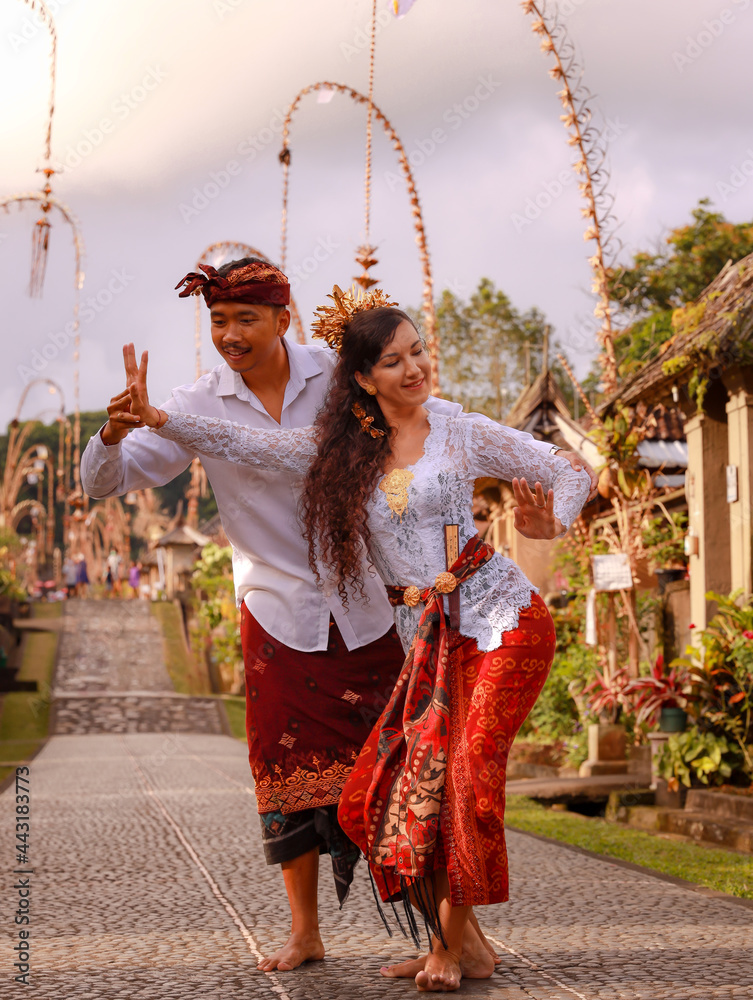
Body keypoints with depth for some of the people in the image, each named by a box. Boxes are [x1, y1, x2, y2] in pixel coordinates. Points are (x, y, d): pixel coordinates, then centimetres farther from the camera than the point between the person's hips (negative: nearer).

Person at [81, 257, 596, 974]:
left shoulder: (336, 376, -7)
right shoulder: (202, 405, -6)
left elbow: (440, 418, 0)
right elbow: (105, 481, -9)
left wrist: (547, 457, -9)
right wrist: (115, 433, -32)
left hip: (364, 606, -1)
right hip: (278, 613, 1)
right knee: (289, 770, 4)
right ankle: (304, 931, 19)